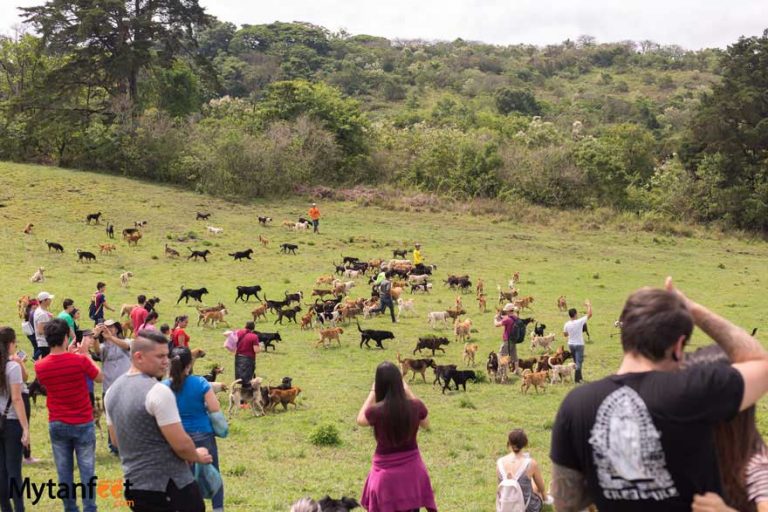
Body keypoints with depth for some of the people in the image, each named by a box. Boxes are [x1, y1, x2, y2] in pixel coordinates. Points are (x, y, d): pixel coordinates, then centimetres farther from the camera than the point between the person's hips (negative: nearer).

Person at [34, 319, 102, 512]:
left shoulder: (40, 366, -7)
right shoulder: (80, 360, -17)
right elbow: (99, 377, 0)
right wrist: (85, 353, 6)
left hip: (57, 424, 3)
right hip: (82, 423, -3)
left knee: (64, 471, 10)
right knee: (87, 470, 5)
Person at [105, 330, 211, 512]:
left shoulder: (112, 390, 7)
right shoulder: (158, 391, -20)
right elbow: (181, 445, -20)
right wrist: (197, 456, 0)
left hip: (133, 485, 8)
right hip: (170, 485, -8)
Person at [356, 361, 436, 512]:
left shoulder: (376, 411, -20)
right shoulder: (415, 406, -12)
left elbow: (360, 420, 4)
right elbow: (426, 424, 12)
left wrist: (372, 392, 7)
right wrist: (408, 391, 8)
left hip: (387, 472, -3)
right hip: (412, 469, 3)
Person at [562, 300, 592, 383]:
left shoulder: (567, 324, -7)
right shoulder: (579, 322, -20)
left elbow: (565, 334, 7)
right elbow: (589, 314, -12)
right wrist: (589, 305, 1)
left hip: (571, 344, 5)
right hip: (579, 345, -5)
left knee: (576, 361, 19)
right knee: (579, 362, 0)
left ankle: (579, 377, 30)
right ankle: (577, 379, -2)